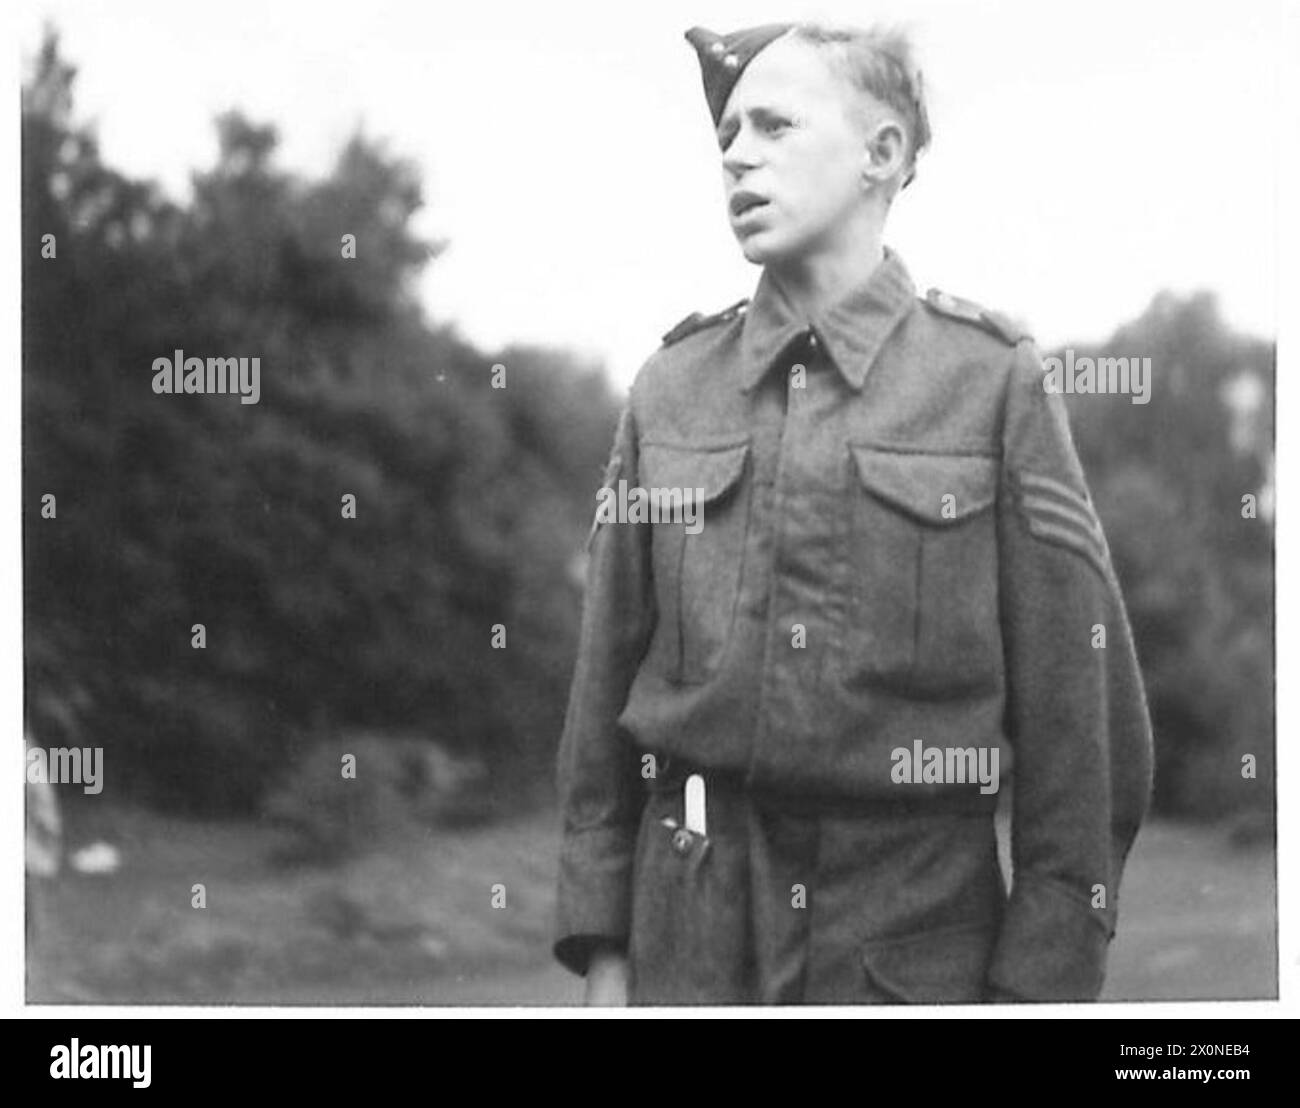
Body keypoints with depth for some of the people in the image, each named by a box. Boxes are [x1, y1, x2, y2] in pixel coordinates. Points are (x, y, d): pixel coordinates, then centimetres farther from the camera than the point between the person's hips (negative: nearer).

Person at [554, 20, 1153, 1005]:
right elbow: (606, 684, 9)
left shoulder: (992, 379, -3)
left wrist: (1041, 982, -8)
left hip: (916, 935, -2)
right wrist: (601, 947, 3)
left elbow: (1082, 708, -4)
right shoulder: (672, 386, 6)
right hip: (690, 928, 3)